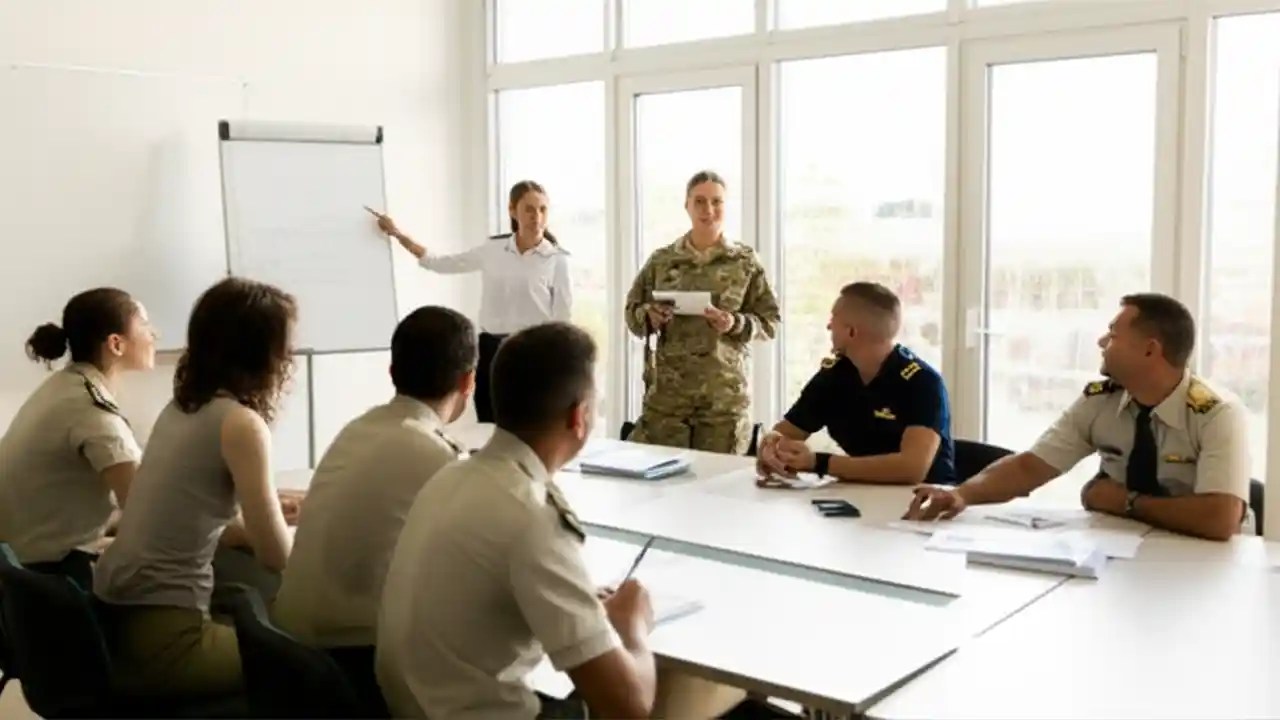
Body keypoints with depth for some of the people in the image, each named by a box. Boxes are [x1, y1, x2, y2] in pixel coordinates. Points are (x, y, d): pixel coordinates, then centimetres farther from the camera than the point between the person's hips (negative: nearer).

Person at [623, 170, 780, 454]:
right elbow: (632, 311, 11)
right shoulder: (661, 260, 5)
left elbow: (769, 321, 3)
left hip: (724, 391, -1)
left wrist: (736, 324, -15)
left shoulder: (745, 262, 2)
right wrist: (650, 315, -10)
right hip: (667, 389, 1)